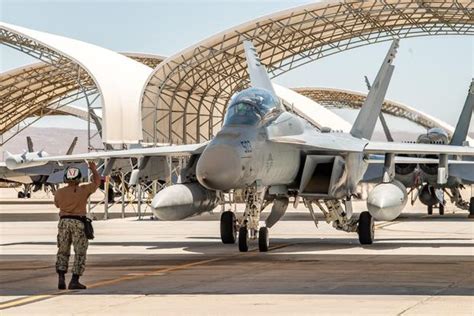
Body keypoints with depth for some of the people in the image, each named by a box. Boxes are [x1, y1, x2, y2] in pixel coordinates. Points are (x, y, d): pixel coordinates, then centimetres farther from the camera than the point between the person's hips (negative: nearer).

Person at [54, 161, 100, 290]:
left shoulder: (59, 192, -1)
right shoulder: (83, 190, -5)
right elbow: (97, 182, 13)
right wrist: (94, 169, 29)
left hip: (64, 222, 3)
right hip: (78, 223, -3)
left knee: (63, 252, 13)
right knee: (80, 253, 4)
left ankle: (61, 279, 1)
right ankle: (74, 281, -3)